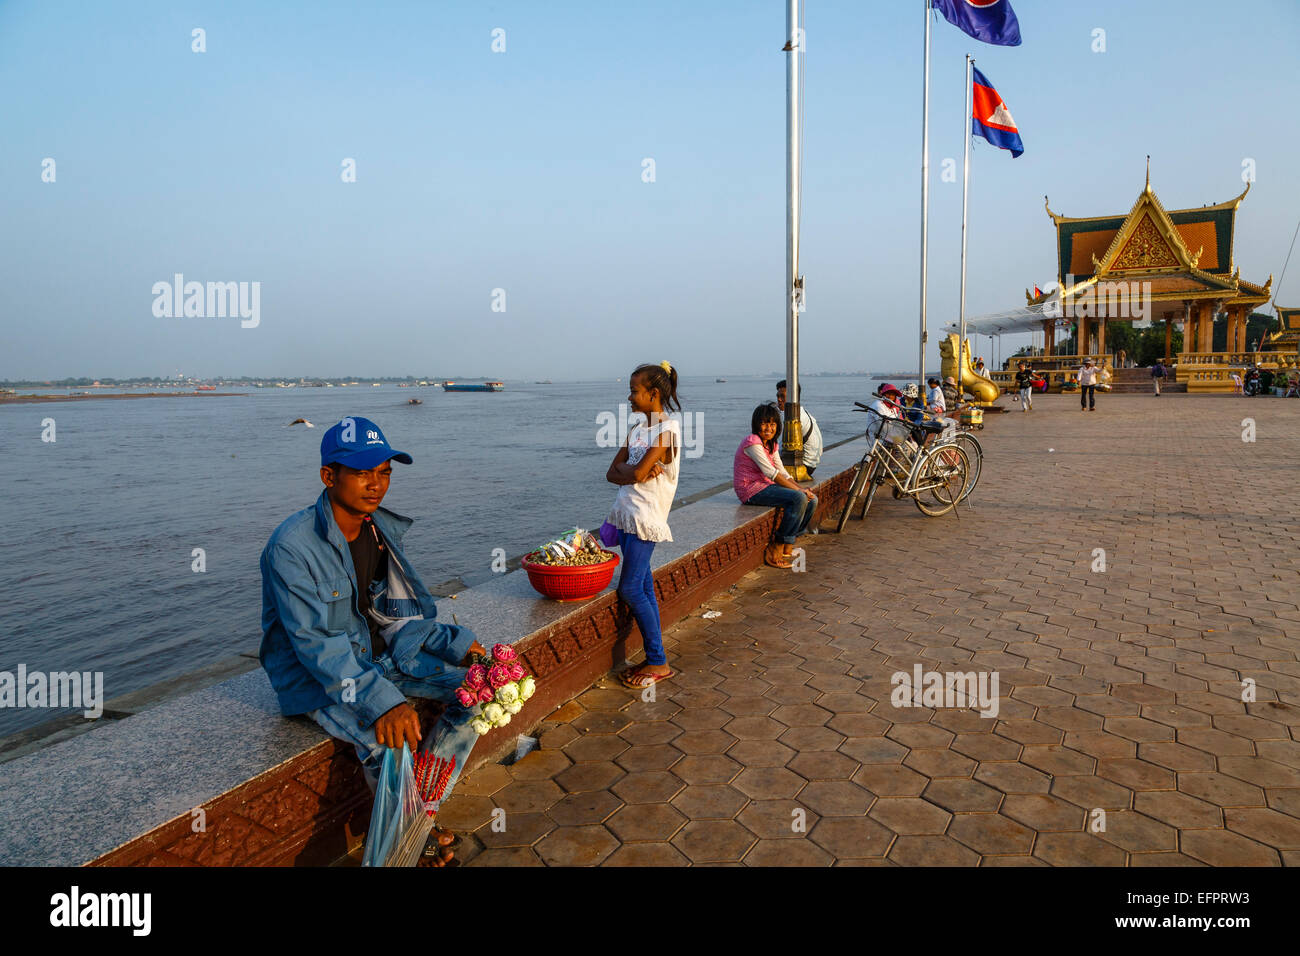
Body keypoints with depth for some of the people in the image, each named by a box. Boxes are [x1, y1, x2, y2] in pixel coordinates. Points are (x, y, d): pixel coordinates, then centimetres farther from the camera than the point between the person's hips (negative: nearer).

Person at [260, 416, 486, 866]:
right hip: (315, 677, -7)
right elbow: (315, 644, -27)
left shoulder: (381, 529, -1)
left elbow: (395, 615, 6)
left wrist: (456, 643, -7)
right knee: (392, 737, -31)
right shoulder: (291, 547, -23)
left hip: (376, 656, 7)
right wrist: (381, 700, -37)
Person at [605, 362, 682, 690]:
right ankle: (654, 660, 16)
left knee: (630, 589, -8)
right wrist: (637, 472, -9)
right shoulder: (637, 427, 14)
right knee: (644, 589, 9)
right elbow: (612, 474, 8)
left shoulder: (668, 429, -11)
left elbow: (636, 472, -17)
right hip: (627, 514, 8)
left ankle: (658, 663, 3)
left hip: (646, 517, -8)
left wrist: (624, 468, 3)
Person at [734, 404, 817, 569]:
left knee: (812, 499, -2)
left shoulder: (771, 444, 14)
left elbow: (782, 472, 11)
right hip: (751, 489, -9)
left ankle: (787, 548, 3)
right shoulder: (753, 442, -16)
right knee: (799, 499, -26)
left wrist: (801, 488, -5)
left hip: (766, 486, 9)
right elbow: (772, 473, -21)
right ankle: (776, 550, -19)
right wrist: (798, 490, -20)